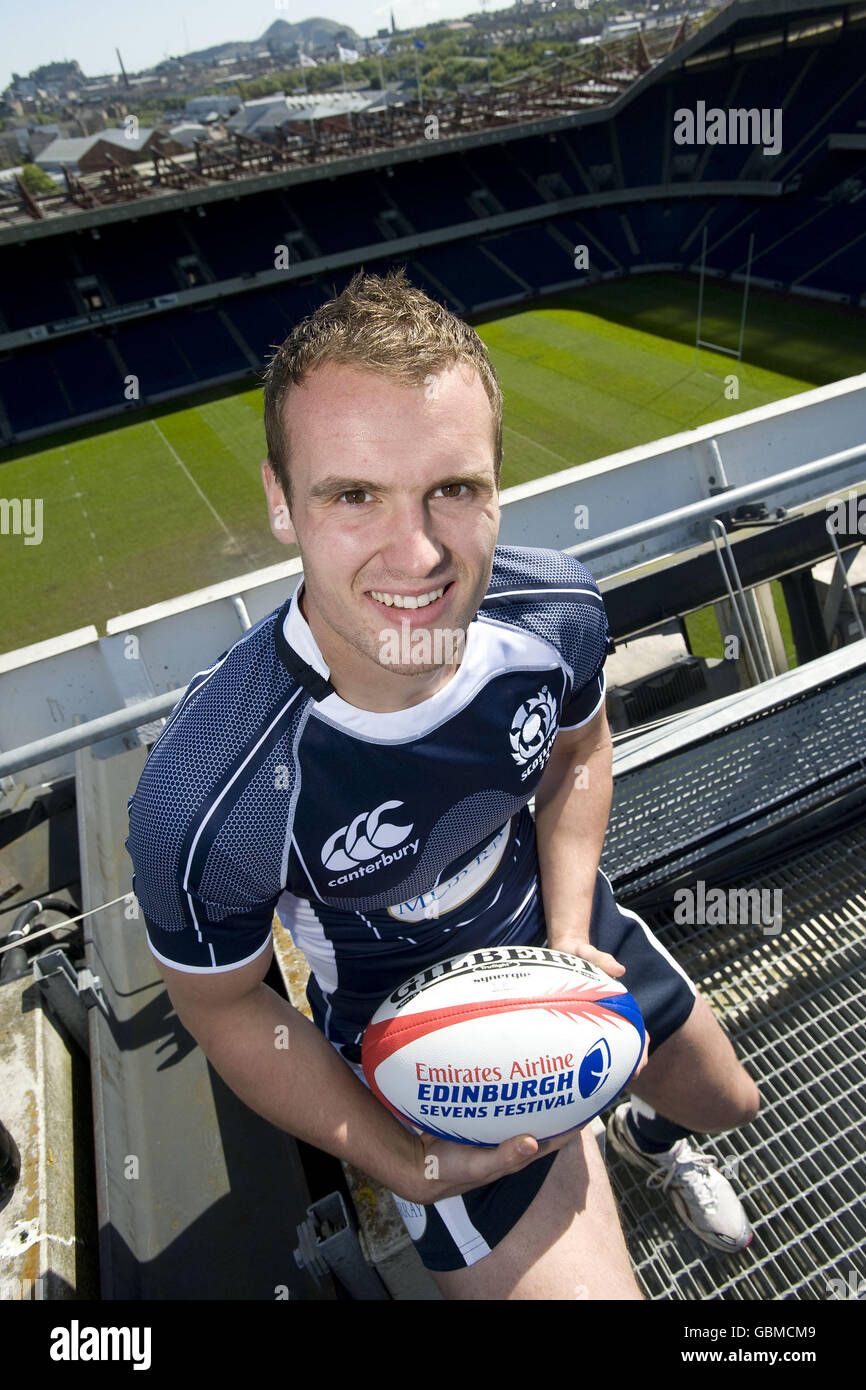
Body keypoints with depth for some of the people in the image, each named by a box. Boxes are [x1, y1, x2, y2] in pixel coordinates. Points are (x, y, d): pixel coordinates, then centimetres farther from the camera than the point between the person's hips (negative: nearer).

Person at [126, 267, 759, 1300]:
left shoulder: (558, 612, -25)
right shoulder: (205, 804, -39)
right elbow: (222, 1002, -17)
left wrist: (569, 937, -13)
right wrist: (413, 1167, -17)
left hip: (556, 921, 5)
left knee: (727, 1100, 28)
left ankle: (650, 1132, 67)